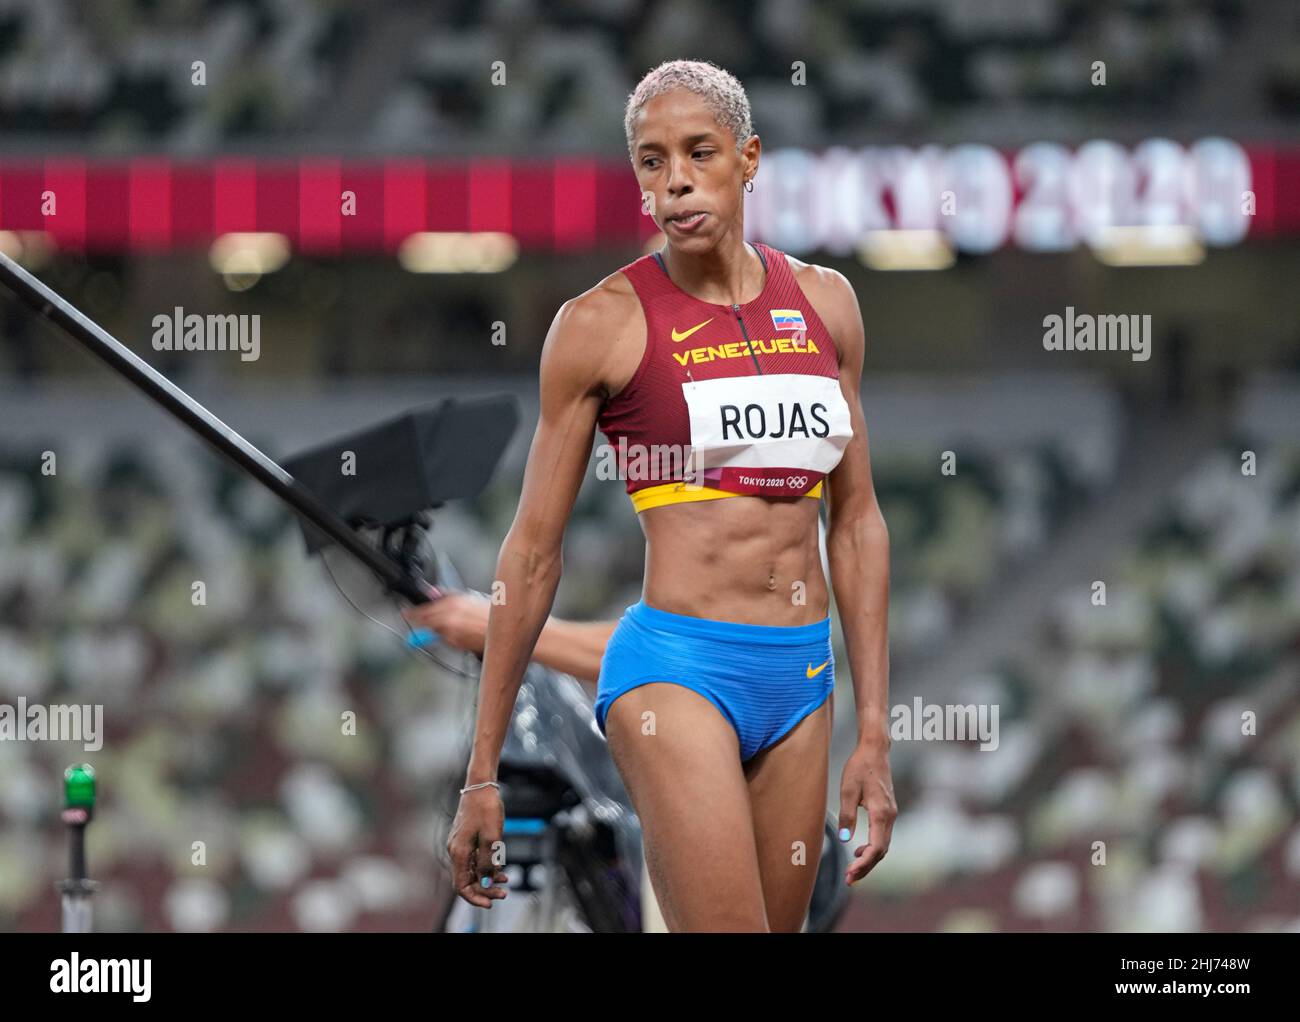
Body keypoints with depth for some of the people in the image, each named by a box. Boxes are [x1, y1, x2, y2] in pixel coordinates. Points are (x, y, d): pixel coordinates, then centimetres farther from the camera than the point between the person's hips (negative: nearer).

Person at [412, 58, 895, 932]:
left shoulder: (823, 303, 10)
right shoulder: (603, 324, -2)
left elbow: (856, 521, 15)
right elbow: (534, 553, 2)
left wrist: (875, 734, 10)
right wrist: (482, 775, 3)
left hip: (802, 681, 5)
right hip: (676, 666, -5)